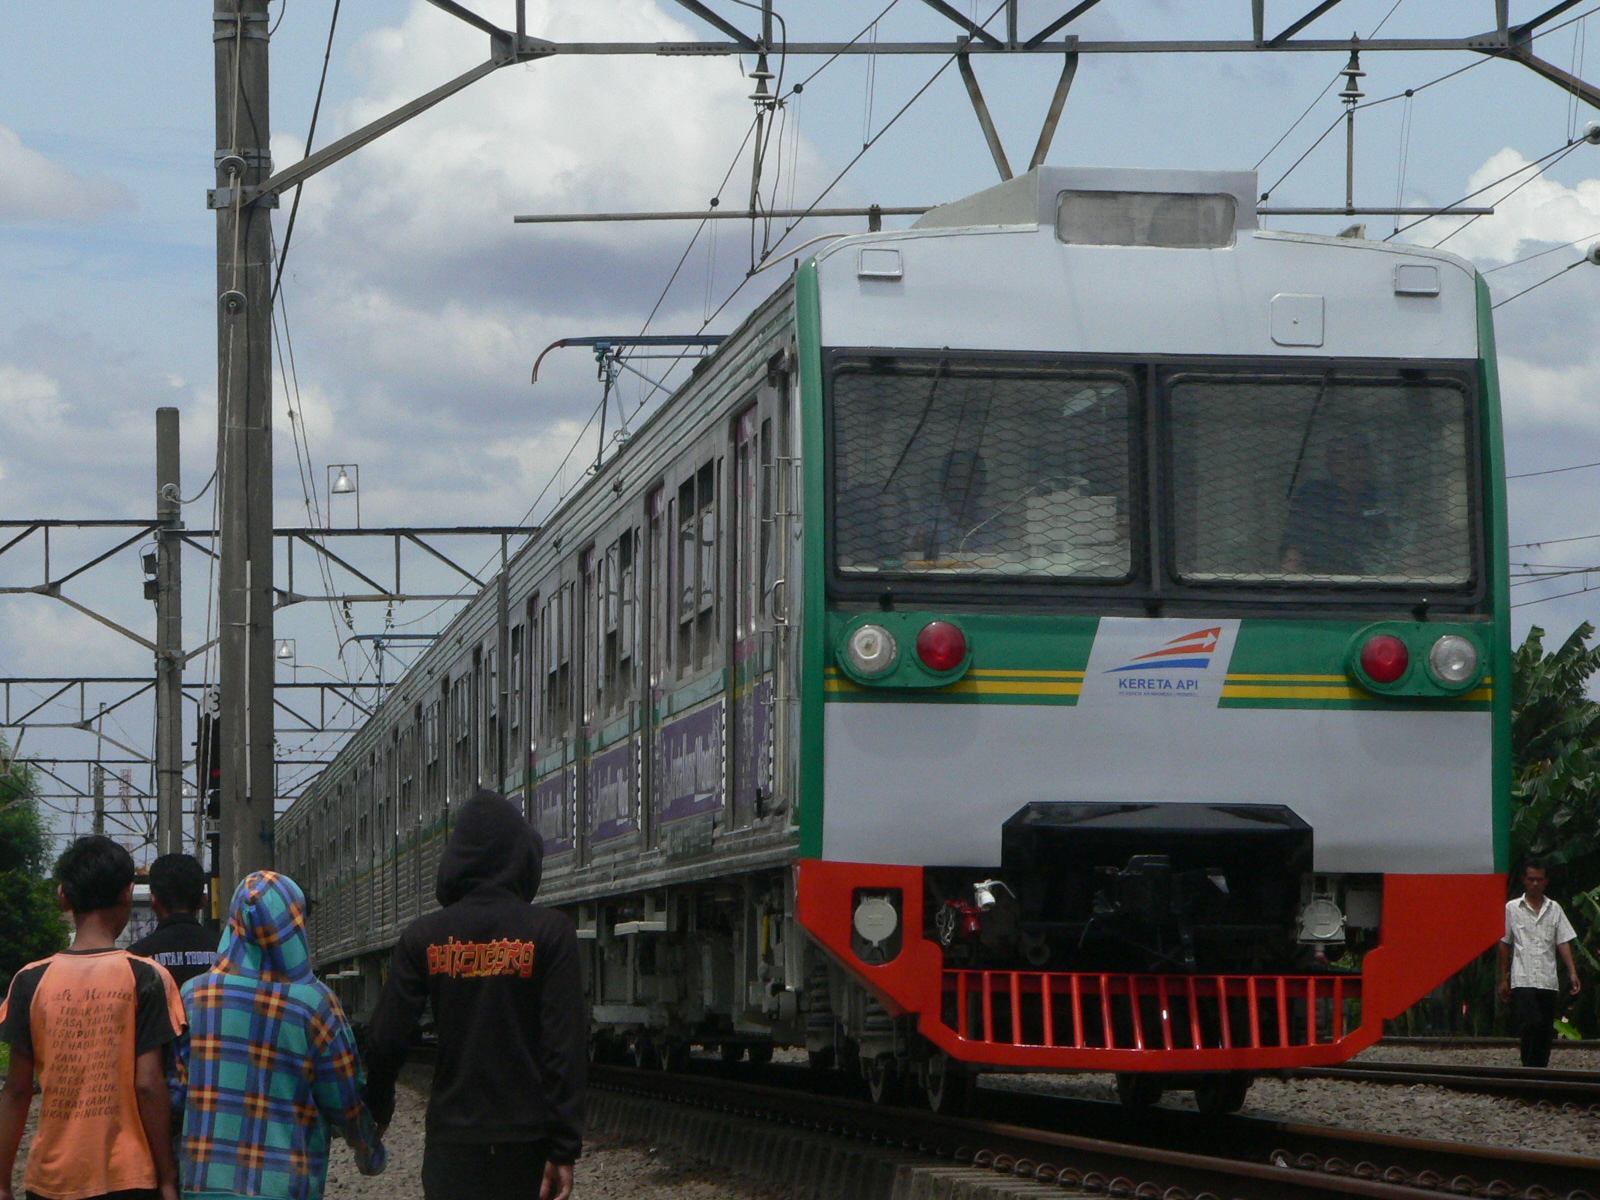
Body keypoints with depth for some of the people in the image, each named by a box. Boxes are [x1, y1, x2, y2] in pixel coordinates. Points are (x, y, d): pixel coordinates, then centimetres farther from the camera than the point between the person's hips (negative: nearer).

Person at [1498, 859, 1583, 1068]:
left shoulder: (1554, 909, 13)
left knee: (1546, 1030, 2)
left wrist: (1572, 973, -2)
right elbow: (1504, 945, 9)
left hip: (1549, 981, 3)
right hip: (1522, 980, -3)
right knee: (1531, 1024, -18)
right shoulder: (1512, 908, 7)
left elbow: (1563, 942, 9)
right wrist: (1503, 979, 6)